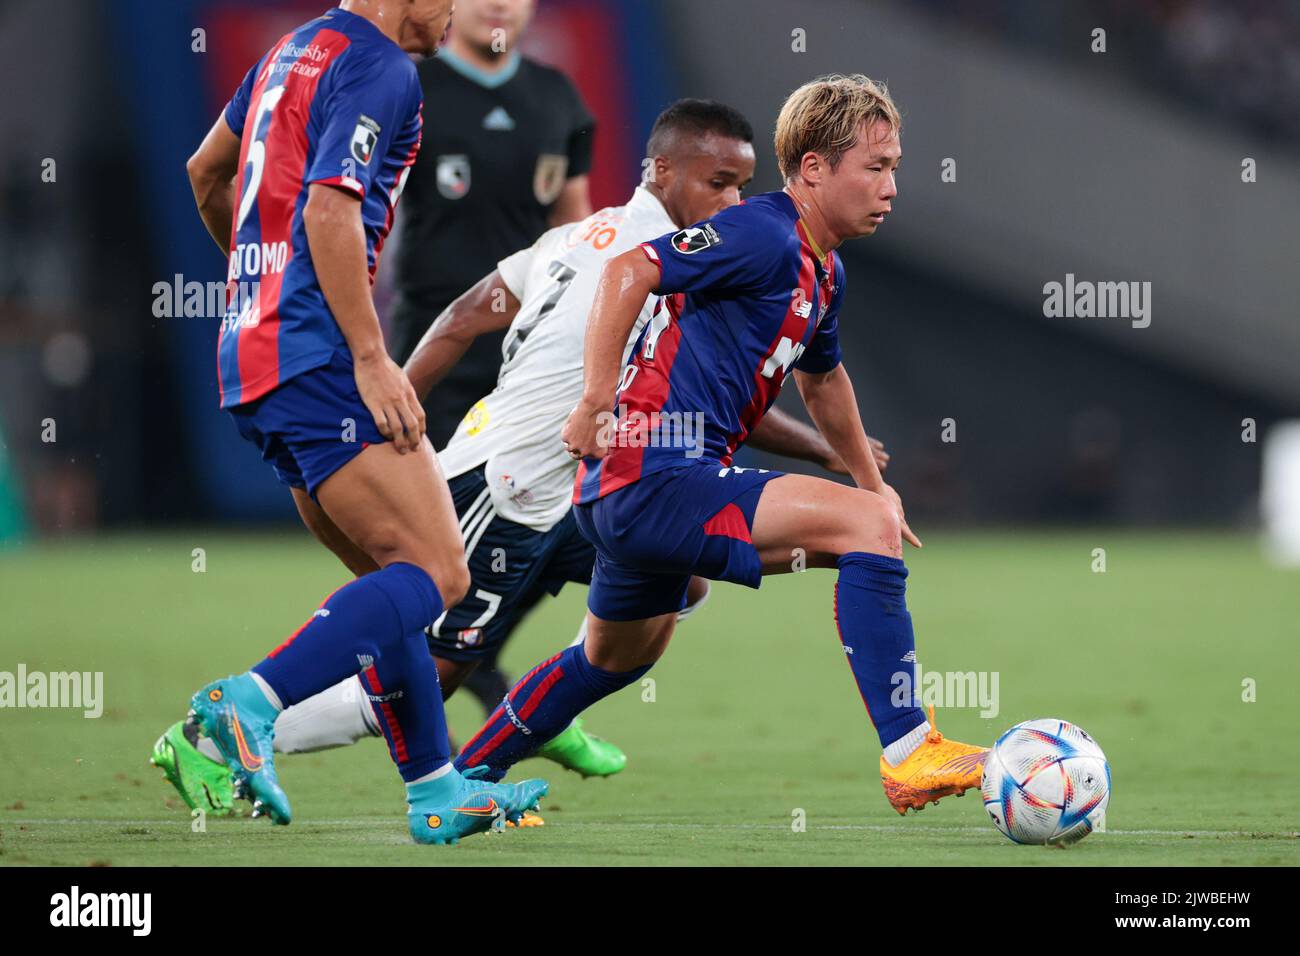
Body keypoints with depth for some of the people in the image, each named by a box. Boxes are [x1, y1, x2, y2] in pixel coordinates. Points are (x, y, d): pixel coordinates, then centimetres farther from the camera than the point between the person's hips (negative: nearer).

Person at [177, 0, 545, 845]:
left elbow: (206, 172, 32)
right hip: (320, 359, -10)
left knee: (394, 573, 15)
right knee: (437, 571, -13)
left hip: (251, 356, 10)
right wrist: (372, 359, -22)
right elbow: (329, 211, -21)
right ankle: (252, 701, -26)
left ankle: (434, 789, 13)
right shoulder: (381, 70, -9)